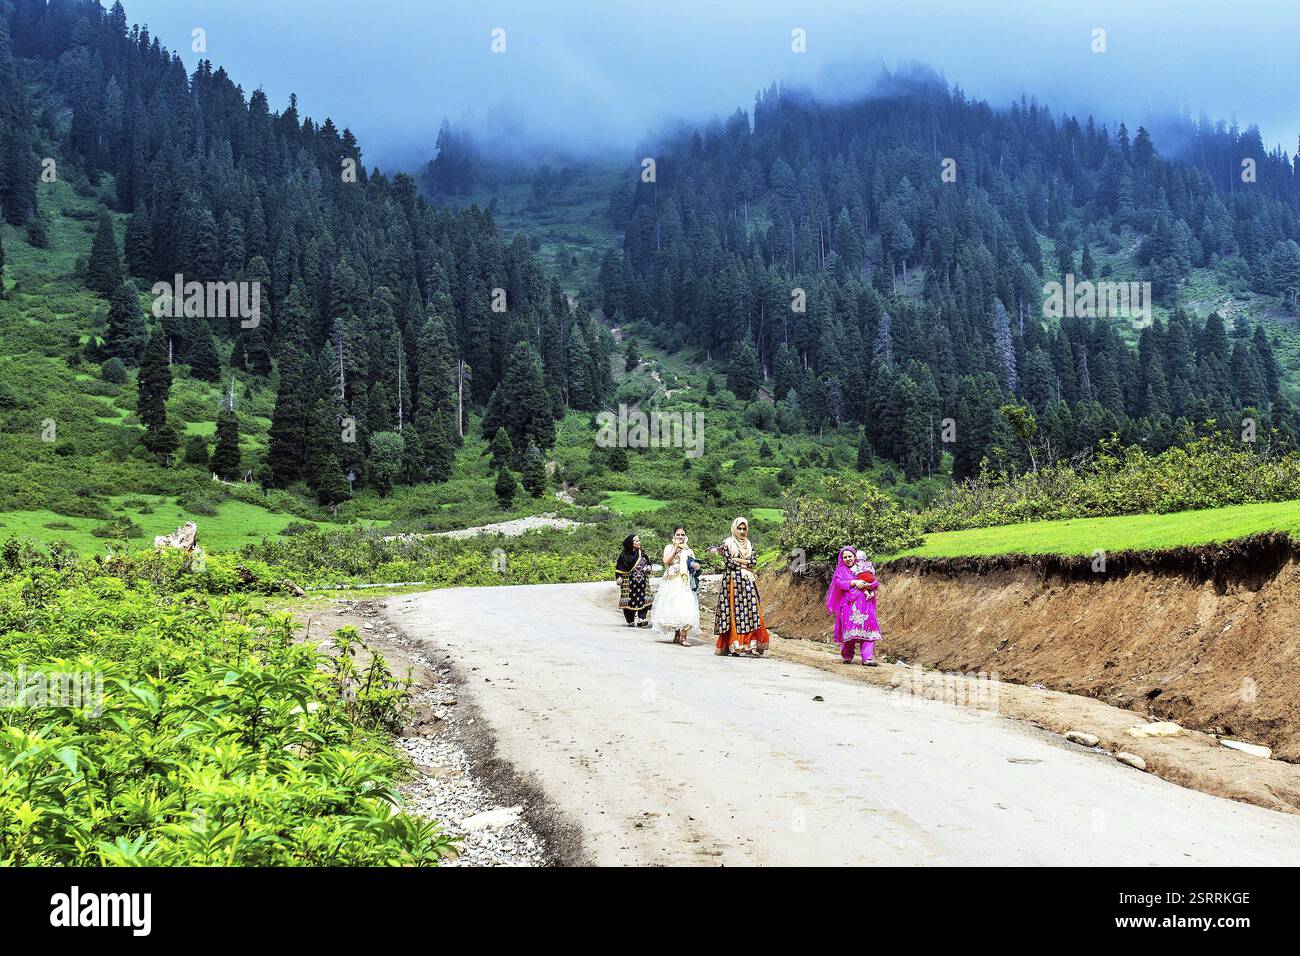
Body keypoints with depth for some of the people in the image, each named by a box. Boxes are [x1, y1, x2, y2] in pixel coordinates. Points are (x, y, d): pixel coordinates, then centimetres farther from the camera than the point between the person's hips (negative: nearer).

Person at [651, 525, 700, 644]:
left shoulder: (688, 550, 14)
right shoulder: (669, 548, 8)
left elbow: (694, 565, 17)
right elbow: (666, 561, -9)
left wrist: (696, 566, -7)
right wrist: (675, 547, -6)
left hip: (684, 583, 0)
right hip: (671, 582, 0)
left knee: (684, 607, -13)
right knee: (673, 607, 3)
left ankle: (683, 637, -13)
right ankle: (677, 635, 17)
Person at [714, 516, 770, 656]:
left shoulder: (749, 544, 15)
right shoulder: (727, 543, 1)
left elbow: (754, 562, 4)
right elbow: (728, 563, -9)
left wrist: (738, 560, -7)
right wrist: (745, 565, -6)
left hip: (747, 582, 4)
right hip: (732, 581, -4)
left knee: (751, 611, -4)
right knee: (734, 612, -8)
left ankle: (750, 644, -6)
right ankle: (733, 646, -7)